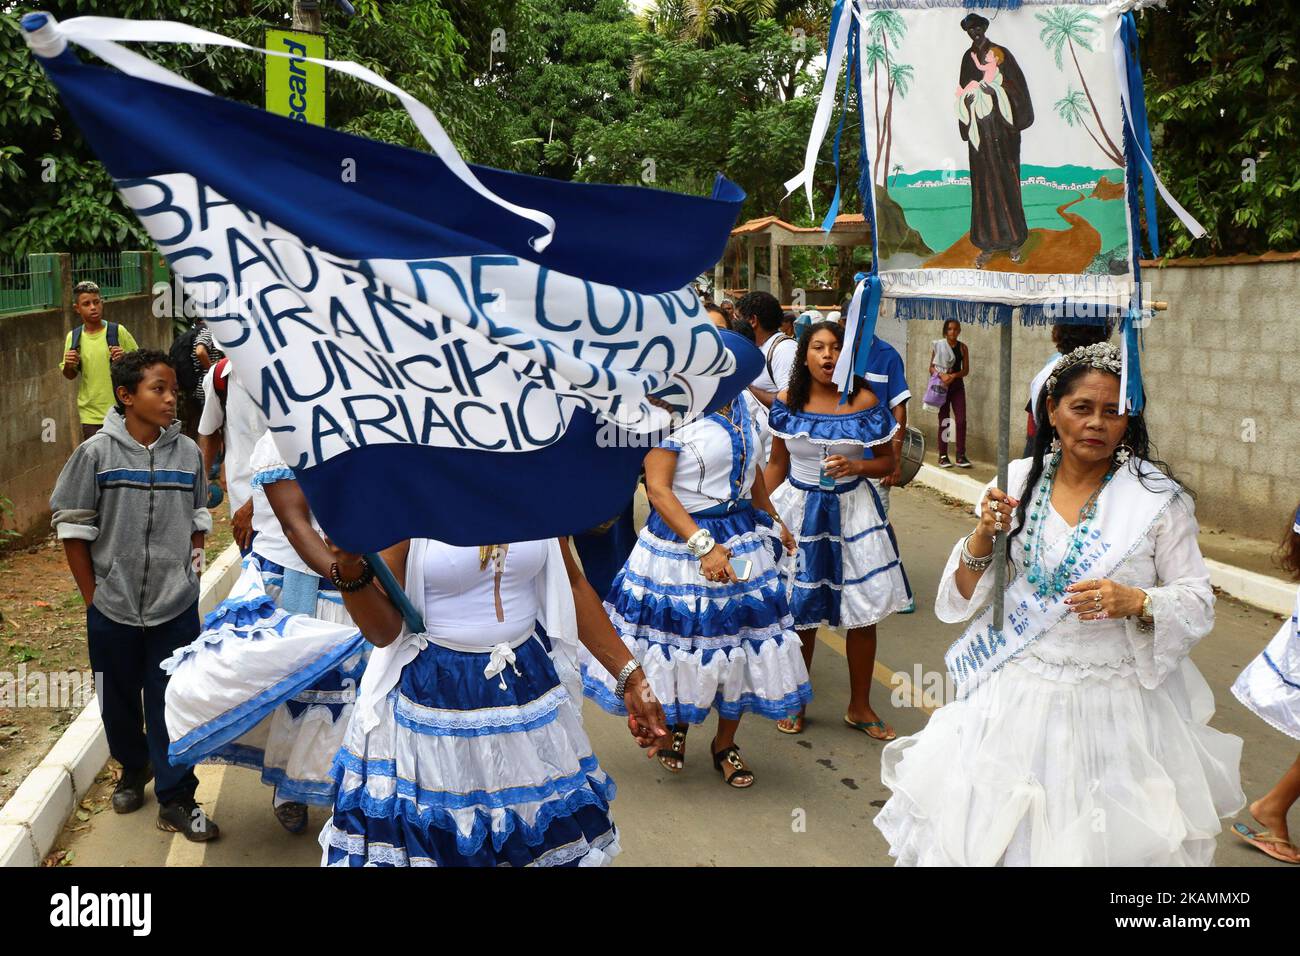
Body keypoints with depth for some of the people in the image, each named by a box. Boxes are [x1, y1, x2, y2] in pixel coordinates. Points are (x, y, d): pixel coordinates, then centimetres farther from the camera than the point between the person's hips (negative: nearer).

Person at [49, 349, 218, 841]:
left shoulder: (188, 453, -2)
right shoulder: (96, 453, -8)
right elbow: (72, 525, -3)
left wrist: (191, 568, 3)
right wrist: (92, 594, -2)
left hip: (176, 607, 0)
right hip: (112, 609, 0)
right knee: (118, 700, 16)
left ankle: (176, 800, 14)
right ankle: (132, 769, 41)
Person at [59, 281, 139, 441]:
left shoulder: (117, 331, -3)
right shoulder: (73, 337, 4)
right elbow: (69, 375, 15)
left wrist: (125, 358, -17)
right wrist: (68, 365, -7)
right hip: (90, 414, 2)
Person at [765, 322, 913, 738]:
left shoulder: (865, 402, -4)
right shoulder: (787, 403, -1)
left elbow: (888, 462, 2)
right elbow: (777, 464, 7)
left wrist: (856, 466, -17)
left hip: (851, 510, 0)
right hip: (798, 509, 0)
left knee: (863, 613, 4)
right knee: (799, 612, 7)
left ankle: (860, 707, 23)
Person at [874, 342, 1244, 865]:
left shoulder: (1158, 499, -6)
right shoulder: (1018, 481, 0)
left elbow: (1198, 604, -3)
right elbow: (961, 599, 4)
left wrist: (1135, 602, -22)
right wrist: (983, 537, -15)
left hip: (1115, 704, -2)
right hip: (1016, 697, 2)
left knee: (1101, 840, 10)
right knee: (990, 831, 11)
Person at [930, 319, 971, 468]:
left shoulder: (962, 347, 4)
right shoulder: (938, 346, -1)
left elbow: (966, 370, 3)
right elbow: (931, 367, -1)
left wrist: (954, 375, -15)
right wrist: (942, 375, -20)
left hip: (957, 385, 1)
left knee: (961, 420, -6)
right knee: (944, 421, 3)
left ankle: (961, 456, -1)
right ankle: (943, 456, 8)